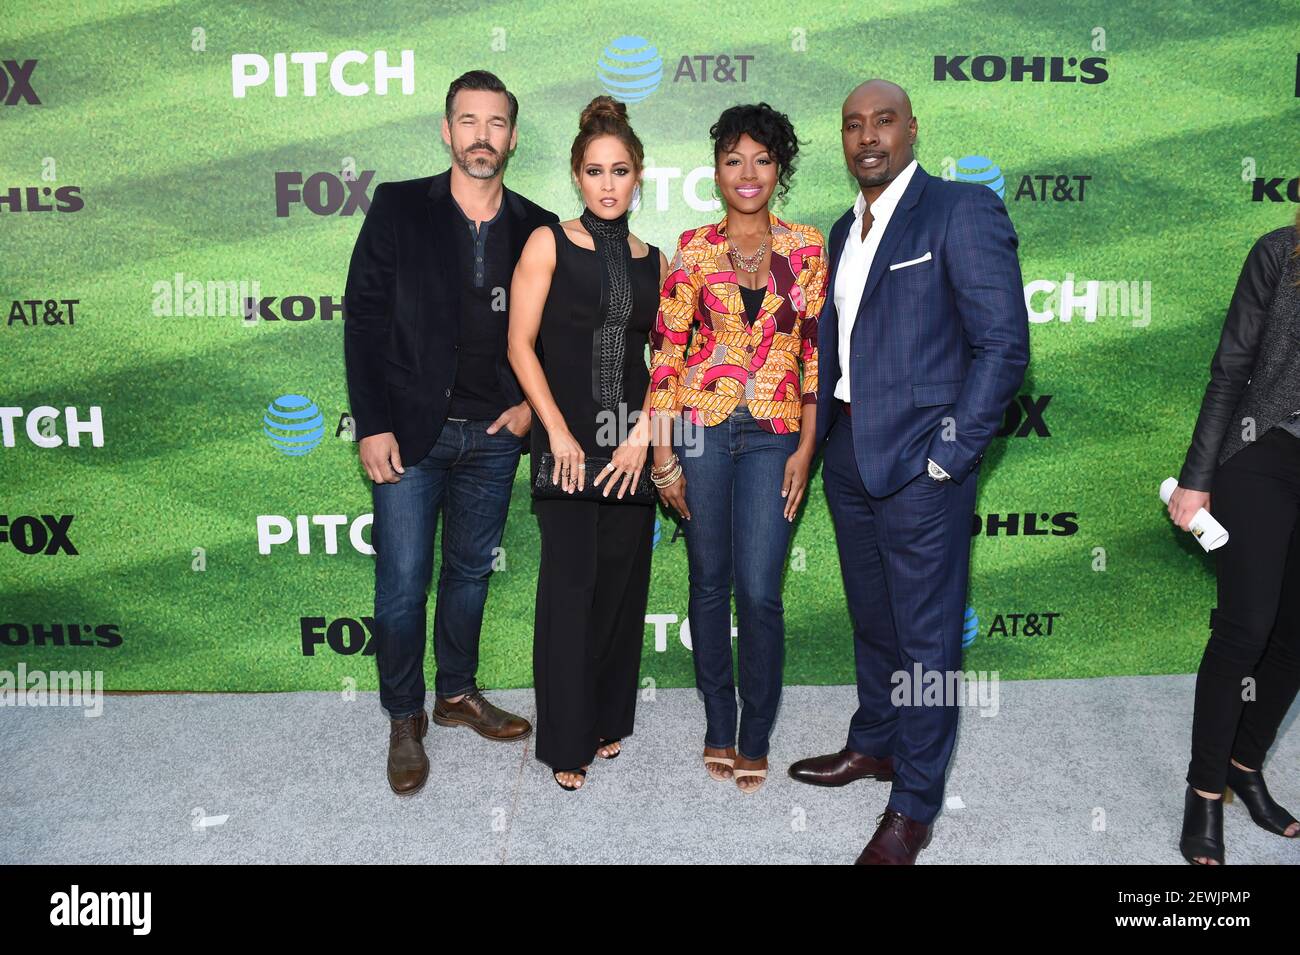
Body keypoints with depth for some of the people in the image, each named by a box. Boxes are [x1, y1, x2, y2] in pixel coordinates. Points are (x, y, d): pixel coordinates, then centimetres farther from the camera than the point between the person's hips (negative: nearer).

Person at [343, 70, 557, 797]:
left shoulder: (535, 229, 3)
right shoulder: (399, 208, -3)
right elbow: (364, 318, -5)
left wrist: (531, 401, -2)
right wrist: (372, 426, -10)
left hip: (494, 436, 3)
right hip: (412, 432, -2)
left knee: (472, 571, 15)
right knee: (403, 582, 2)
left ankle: (457, 692, 35)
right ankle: (405, 720, 21)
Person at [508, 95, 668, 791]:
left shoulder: (651, 259, 11)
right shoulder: (549, 244, 0)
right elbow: (521, 345, -5)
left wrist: (644, 431, -7)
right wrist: (559, 431, -11)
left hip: (631, 440, 4)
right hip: (566, 435, -4)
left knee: (623, 578, 7)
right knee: (571, 580, -3)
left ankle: (609, 719, 25)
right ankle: (566, 740, 10)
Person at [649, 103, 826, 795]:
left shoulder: (806, 248, 5)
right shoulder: (693, 249, 3)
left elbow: (818, 353, 4)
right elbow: (667, 352, 1)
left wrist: (806, 448, -2)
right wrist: (664, 453, -3)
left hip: (773, 436, 0)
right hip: (703, 428, 1)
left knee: (759, 590, -4)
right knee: (709, 582, 9)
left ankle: (755, 737, 16)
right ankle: (718, 726, 26)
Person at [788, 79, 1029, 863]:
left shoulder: (963, 211, -9)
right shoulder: (846, 230, 15)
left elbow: (1004, 344, -14)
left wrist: (948, 457, -16)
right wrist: (818, 433, 9)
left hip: (919, 465, -7)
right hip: (849, 458, 7)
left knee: (926, 636, 4)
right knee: (872, 619, 21)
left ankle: (914, 807, 17)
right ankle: (874, 744, 41)